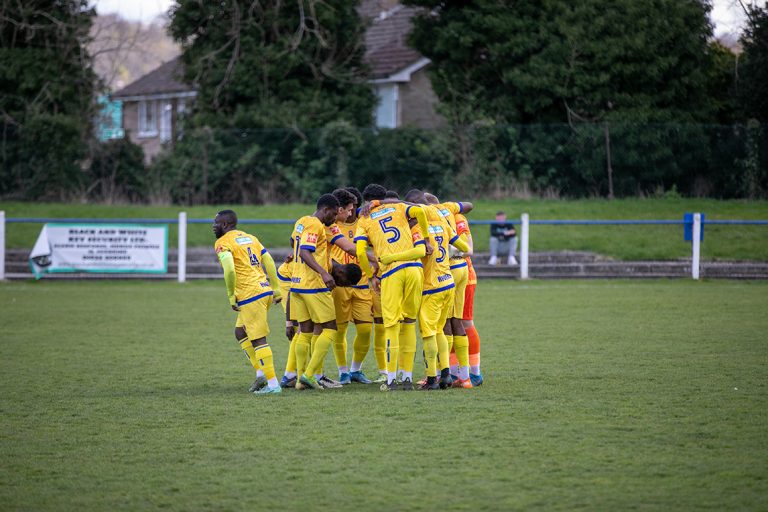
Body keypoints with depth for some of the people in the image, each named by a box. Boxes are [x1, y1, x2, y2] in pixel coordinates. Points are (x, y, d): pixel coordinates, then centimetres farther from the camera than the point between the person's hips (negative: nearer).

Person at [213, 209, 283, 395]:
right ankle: (261, 373, 13)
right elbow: (269, 262, 15)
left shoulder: (222, 243, -7)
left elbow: (230, 270, -22)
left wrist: (231, 296, -12)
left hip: (250, 295, -9)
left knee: (258, 340, -5)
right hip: (265, 290, 9)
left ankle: (272, 384, -5)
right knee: (240, 333, 20)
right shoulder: (250, 237, 18)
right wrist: (276, 288, 17)